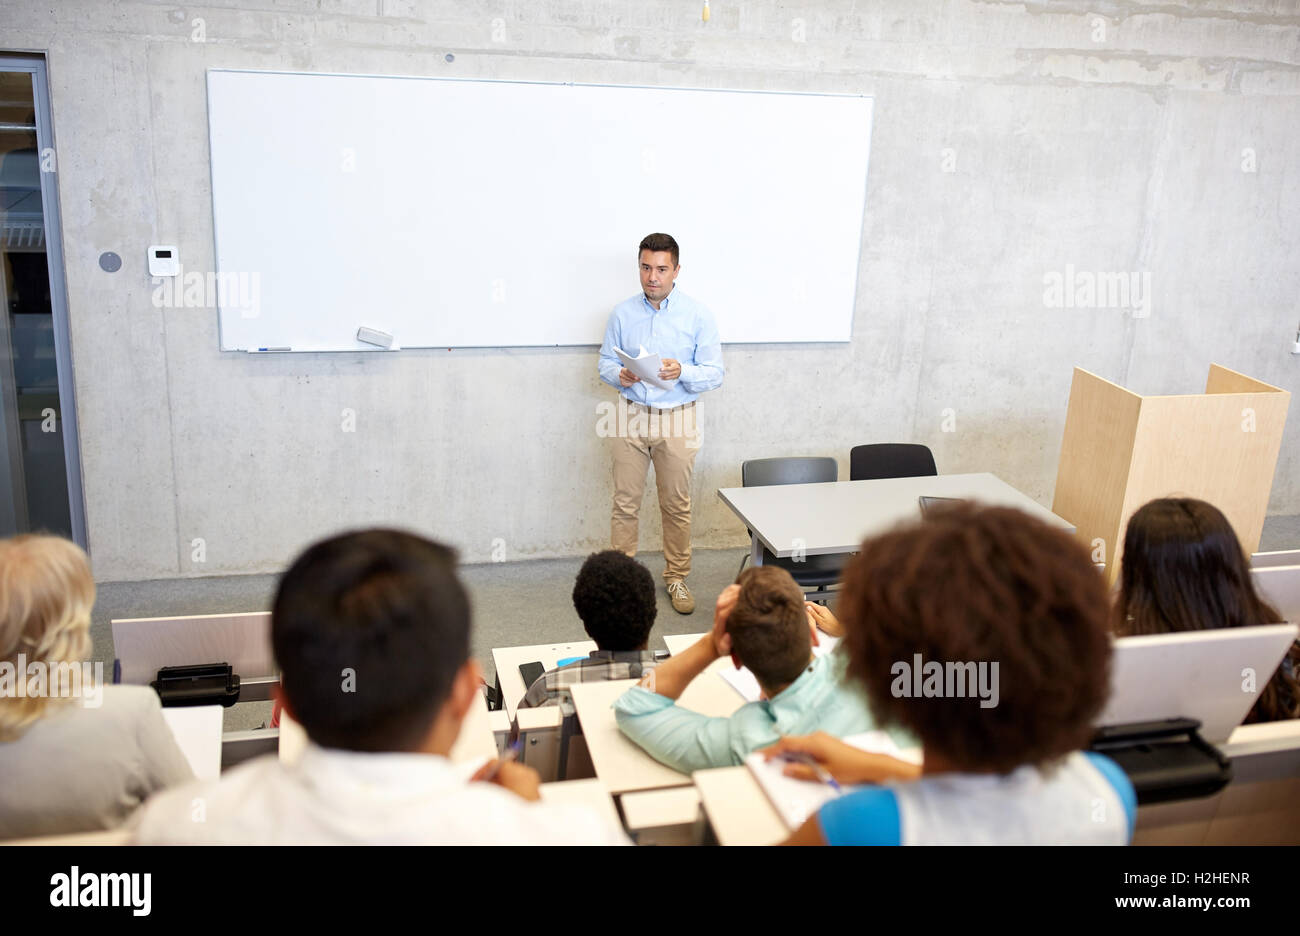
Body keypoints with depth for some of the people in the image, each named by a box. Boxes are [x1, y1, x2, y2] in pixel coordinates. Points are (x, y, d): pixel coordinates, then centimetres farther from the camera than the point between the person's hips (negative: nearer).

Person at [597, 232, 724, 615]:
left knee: (677, 505, 7)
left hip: (677, 418, -1)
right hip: (632, 415, 1)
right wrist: (619, 376, -15)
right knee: (625, 502, 4)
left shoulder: (698, 315, -3)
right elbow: (605, 362, 8)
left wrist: (682, 372, -24)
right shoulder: (622, 313, 3)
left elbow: (714, 374, -4)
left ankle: (676, 578, 22)